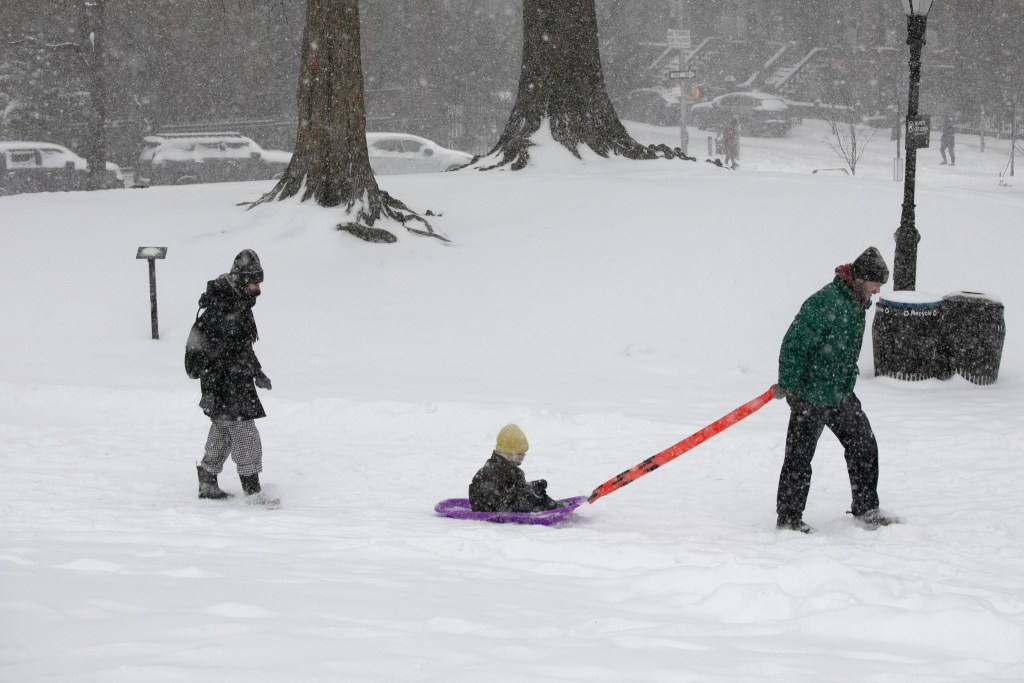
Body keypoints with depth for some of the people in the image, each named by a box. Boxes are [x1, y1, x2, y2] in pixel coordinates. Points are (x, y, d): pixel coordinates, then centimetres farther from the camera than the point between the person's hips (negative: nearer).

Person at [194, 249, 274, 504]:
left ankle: (207, 482, 29)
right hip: (225, 382, -10)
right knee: (245, 434, -9)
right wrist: (209, 392, -24)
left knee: (223, 431, 18)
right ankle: (252, 490, -7)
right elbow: (213, 353, -23)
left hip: (239, 380, 10)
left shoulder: (240, 303, 10)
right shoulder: (220, 308, -22)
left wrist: (257, 372, 32)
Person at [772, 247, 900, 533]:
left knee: (864, 446, 10)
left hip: (841, 394, 9)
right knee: (800, 456, -1)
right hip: (810, 396, -9)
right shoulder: (825, 303, -22)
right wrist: (786, 386, -20)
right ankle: (788, 518, 8)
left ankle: (866, 510, 21)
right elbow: (795, 343, -23)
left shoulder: (856, 304, 9)